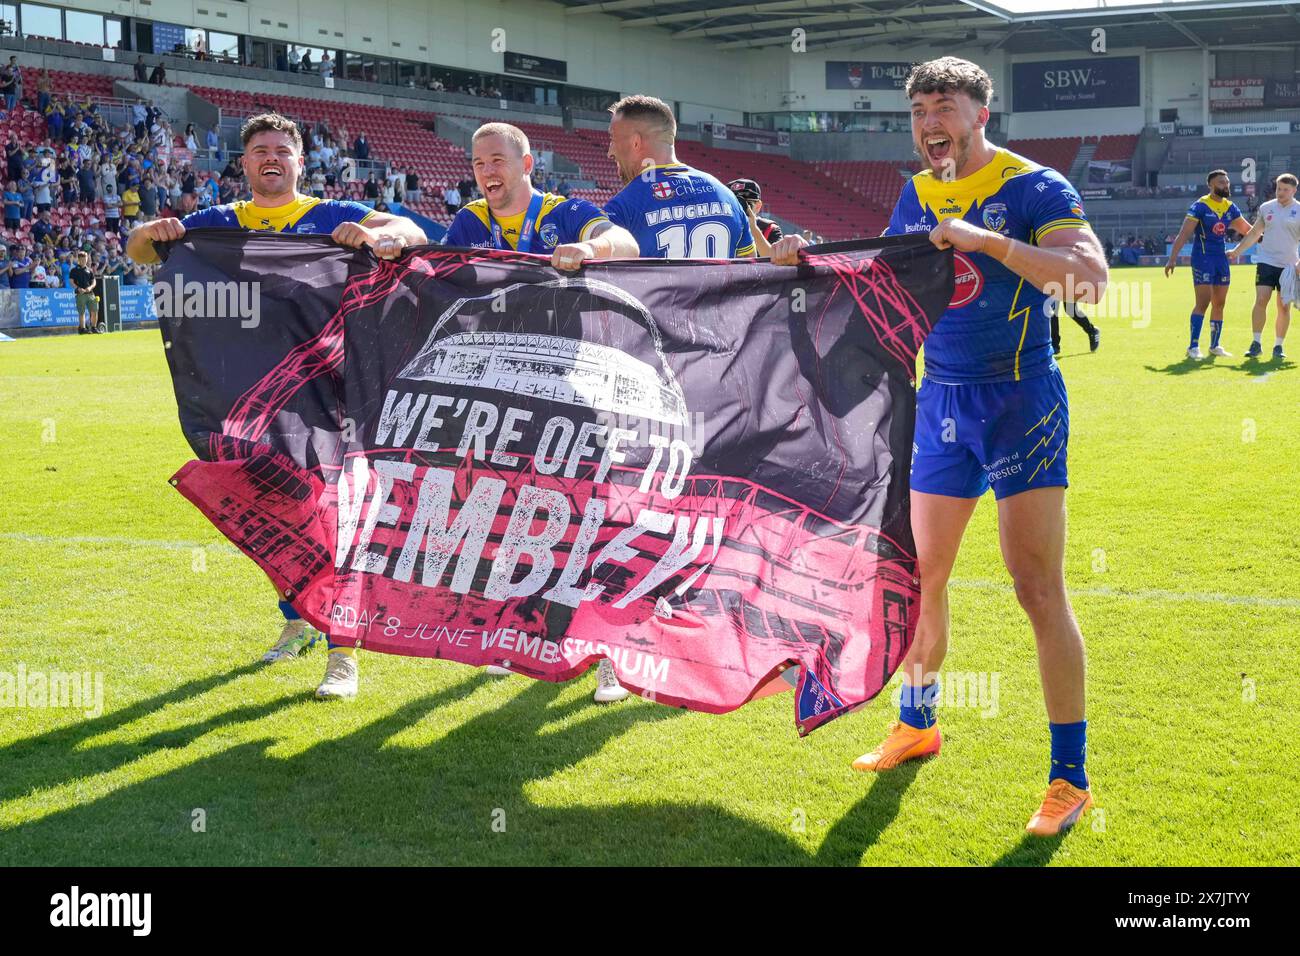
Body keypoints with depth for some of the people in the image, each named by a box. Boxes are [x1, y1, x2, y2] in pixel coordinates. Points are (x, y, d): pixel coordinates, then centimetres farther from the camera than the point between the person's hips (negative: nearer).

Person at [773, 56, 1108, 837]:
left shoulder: (1033, 187, -11)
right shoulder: (917, 196, 9)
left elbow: (1090, 279, -25)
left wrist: (983, 238, -30)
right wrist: (813, 261, 0)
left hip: (1021, 400, -6)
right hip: (941, 403, 6)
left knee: (1040, 588, -8)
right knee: (919, 576, 13)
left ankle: (1070, 777, 2)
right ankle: (918, 724, 34)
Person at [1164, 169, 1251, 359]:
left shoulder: (1230, 207, 9)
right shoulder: (1200, 206, -10)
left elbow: (1247, 229, 20)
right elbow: (1184, 234, -14)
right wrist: (1172, 259, -20)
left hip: (1221, 258, 7)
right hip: (1202, 258, -7)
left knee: (1219, 303, 10)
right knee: (1203, 302, -12)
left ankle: (1215, 345, 20)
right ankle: (1193, 347, -8)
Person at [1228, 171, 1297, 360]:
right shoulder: (1266, 208, 7)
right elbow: (1254, 233, 17)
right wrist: (1236, 251, 14)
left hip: (1289, 266, -1)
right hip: (1266, 261, 1)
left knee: (1284, 307, 2)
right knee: (1261, 300, -11)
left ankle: (1278, 346, 13)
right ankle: (1256, 344, -6)